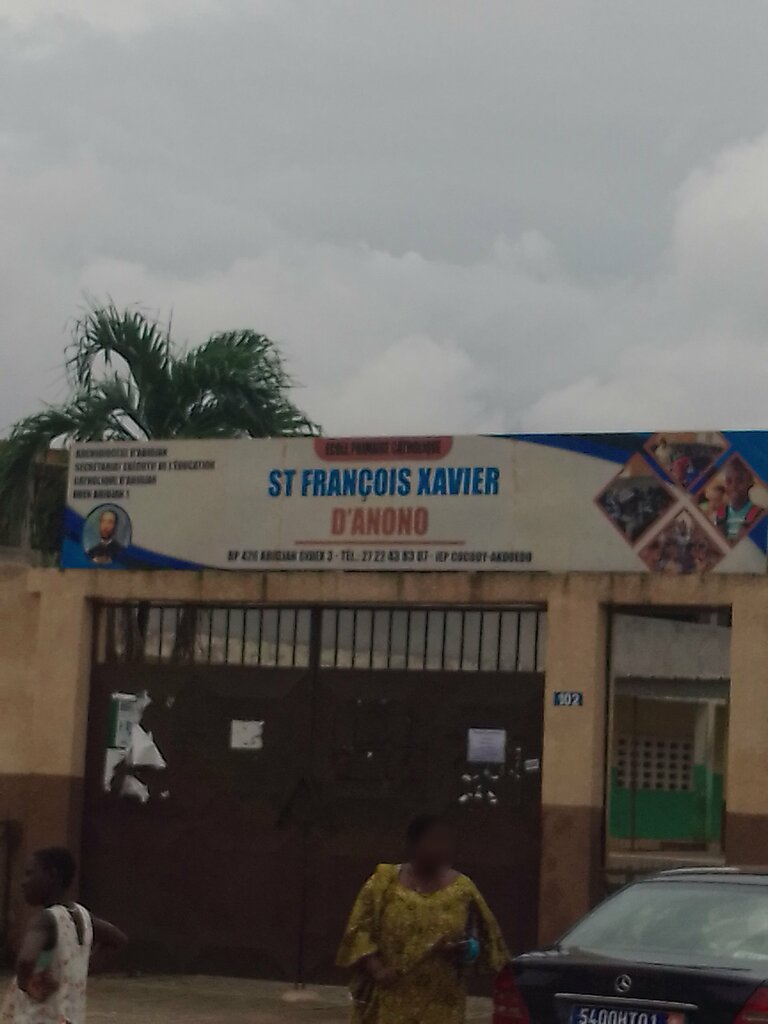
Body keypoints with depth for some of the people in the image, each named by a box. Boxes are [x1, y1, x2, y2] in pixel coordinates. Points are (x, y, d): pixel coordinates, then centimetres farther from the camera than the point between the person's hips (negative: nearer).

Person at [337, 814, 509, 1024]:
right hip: (390, 1001, -1)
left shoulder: (461, 888, 3)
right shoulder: (385, 881, -1)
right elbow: (358, 930, -1)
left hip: (439, 1005, 1)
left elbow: (485, 937, 10)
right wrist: (376, 969, -15)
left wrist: (466, 949, -11)